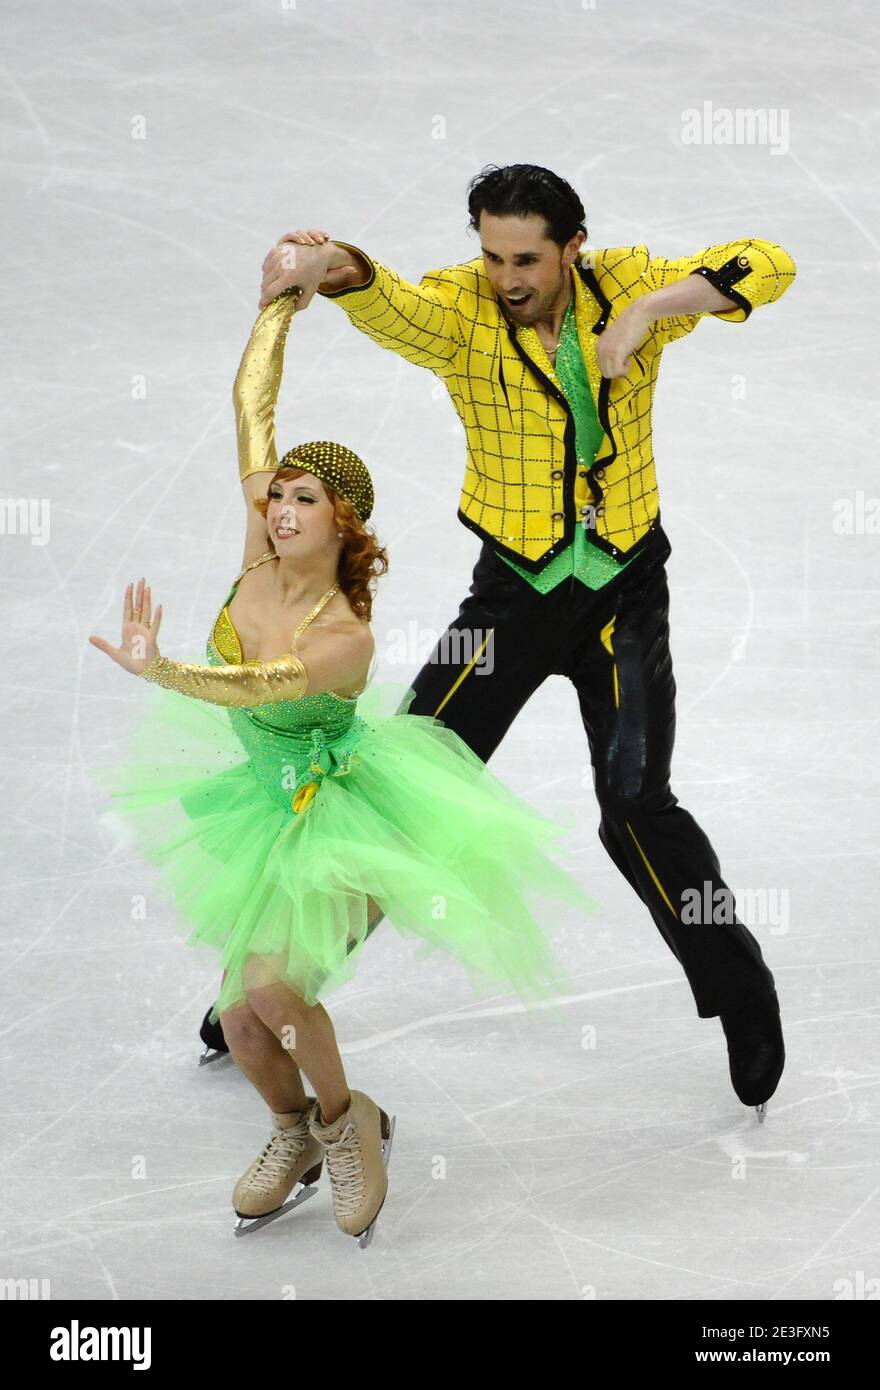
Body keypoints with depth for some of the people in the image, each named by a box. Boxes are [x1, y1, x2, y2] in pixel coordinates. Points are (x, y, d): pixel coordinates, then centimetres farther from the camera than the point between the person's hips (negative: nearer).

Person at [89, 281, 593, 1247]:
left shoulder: (346, 639, -27)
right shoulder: (260, 561, -10)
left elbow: (252, 686, -42)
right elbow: (251, 403, -8)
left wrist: (154, 669, -56)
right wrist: (284, 299, -3)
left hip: (346, 822, -6)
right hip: (270, 813, 7)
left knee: (270, 984, -23)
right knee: (240, 1013, 3)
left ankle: (345, 1120, 5)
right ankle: (293, 1135, 33)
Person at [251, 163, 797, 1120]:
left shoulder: (627, 285, -7)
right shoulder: (460, 308, -12)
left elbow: (767, 267, -13)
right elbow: (391, 306, -35)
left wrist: (650, 308, -27)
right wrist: (330, 267, -59)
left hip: (625, 586, -1)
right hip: (513, 587, 1)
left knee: (635, 804, -9)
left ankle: (744, 1003, 10)